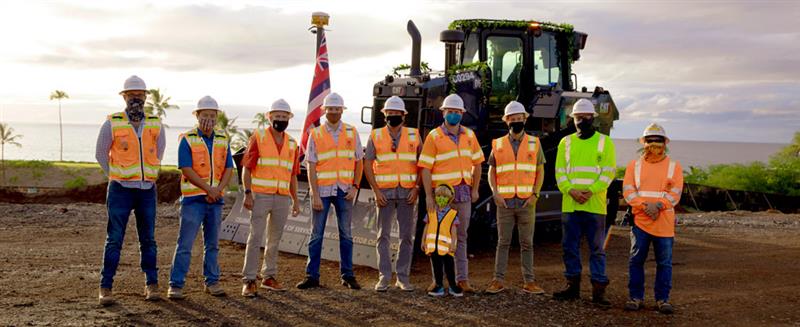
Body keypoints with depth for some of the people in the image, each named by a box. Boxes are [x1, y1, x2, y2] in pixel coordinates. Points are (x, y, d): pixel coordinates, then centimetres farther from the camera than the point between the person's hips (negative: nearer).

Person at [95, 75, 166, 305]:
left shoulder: (155, 125, 4)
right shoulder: (112, 124, -5)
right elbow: (101, 154, 7)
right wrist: (117, 177, 12)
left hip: (147, 191, 3)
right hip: (121, 190, -3)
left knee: (148, 239, 7)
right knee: (114, 240, -2)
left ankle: (151, 285, 15)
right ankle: (106, 288, 5)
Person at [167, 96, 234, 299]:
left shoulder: (223, 140, 10)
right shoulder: (187, 139, -4)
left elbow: (228, 169, 6)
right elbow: (186, 170, -11)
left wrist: (218, 190, -10)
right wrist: (208, 189, -15)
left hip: (215, 200, 5)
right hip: (193, 199, -4)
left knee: (212, 244, 11)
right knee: (185, 243, -5)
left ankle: (212, 282, 20)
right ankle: (176, 285, 0)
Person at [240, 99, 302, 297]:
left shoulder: (292, 144, 13)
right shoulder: (258, 138, -2)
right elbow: (246, 168, -4)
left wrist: (296, 200, 13)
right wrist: (247, 193, -13)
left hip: (282, 198, 5)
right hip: (260, 196, -5)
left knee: (275, 240, 11)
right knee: (255, 238, -7)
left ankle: (269, 277, 21)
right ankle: (249, 280, -3)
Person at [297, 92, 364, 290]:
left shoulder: (352, 133, 6)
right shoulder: (315, 134, 2)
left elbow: (359, 162, 8)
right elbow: (311, 167, -2)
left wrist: (355, 187, -3)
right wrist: (315, 195, -9)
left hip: (344, 191, 1)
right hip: (322, 191, -1)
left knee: (346, 234, 7)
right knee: (316, 235, 3)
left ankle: (347, 275, 16)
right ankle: (312, 276, 9)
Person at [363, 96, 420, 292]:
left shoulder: (414, 136, 7)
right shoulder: (376, 136, 5)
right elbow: (367, 164, 3)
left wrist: (417, 189, -4)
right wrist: (376, 190, -6)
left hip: (407, 193, 1)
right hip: (385, 193, -1)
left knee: (407, 236, 3)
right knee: (383, 235, 0)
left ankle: (403, 277, 12)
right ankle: (384, 277, 7)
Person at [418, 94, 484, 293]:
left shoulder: (469, 135, 9)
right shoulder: (434, 136, -5)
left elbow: (477, 163, 15)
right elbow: (425, 168, -10)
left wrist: (474, 189, 8)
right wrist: (429, 196, -16)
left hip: (463, 193, 4)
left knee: (461, 236, 9)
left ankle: (462, 279, 15)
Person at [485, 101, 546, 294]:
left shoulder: (534, 143, 7)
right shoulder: (498, 145, 8)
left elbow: (540, 172, 7)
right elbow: (491, 172, 9)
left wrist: (535, 194, -5)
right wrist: (495, 193, -5)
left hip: (527, 202, 0)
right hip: (504, 202, 0)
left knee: (527, 243, 4)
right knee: (503, 242, 3)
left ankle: (529, 282, 10)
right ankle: (498, 280, 8)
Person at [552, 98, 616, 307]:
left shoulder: (604, 142, 6)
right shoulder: (566, 142, 12)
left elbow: (609, 172, -2)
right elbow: (560, 172, 6)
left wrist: (591, 191, -15)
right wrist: (571, 191, -11)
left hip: (595, 205, -3)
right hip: (569, 204, 3)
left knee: (597, 248, 0)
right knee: (569, 246, 7)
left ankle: (599, 290, 5)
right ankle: (573, 286, 18)